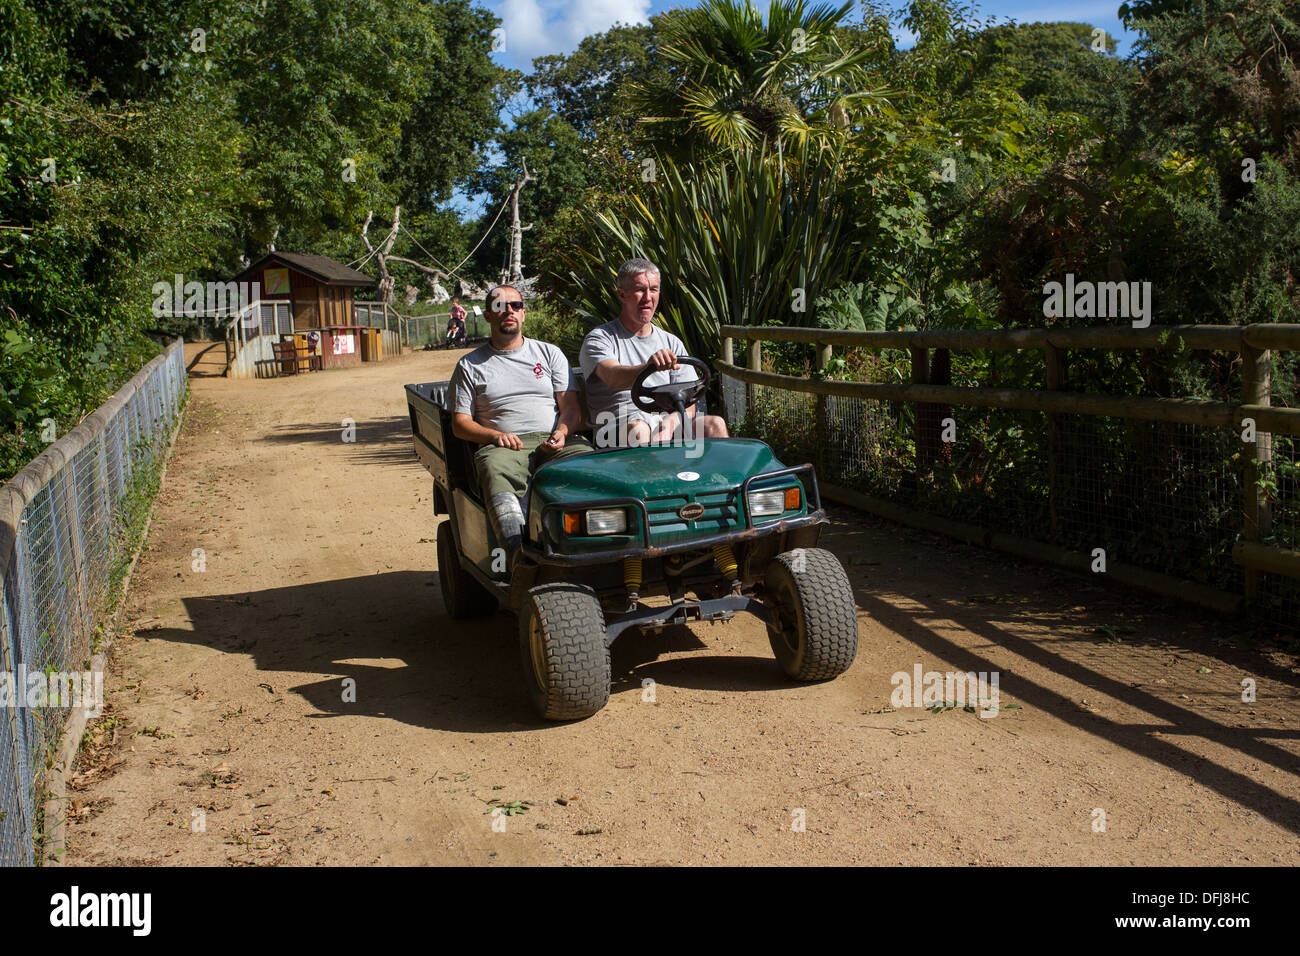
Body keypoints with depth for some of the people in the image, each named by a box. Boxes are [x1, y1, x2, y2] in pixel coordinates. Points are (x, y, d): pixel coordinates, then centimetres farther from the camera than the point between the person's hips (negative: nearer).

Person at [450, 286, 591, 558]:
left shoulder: (550, 354, 22)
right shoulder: (470, 365, 18)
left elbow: (572, 407, 14)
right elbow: (460, 423, 12)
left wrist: (563, 431, -9)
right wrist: (495, 435, -9)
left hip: (556, 442, 2)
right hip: (505, 446, -2)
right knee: (495, 471, -38)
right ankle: (519, 553, -55)